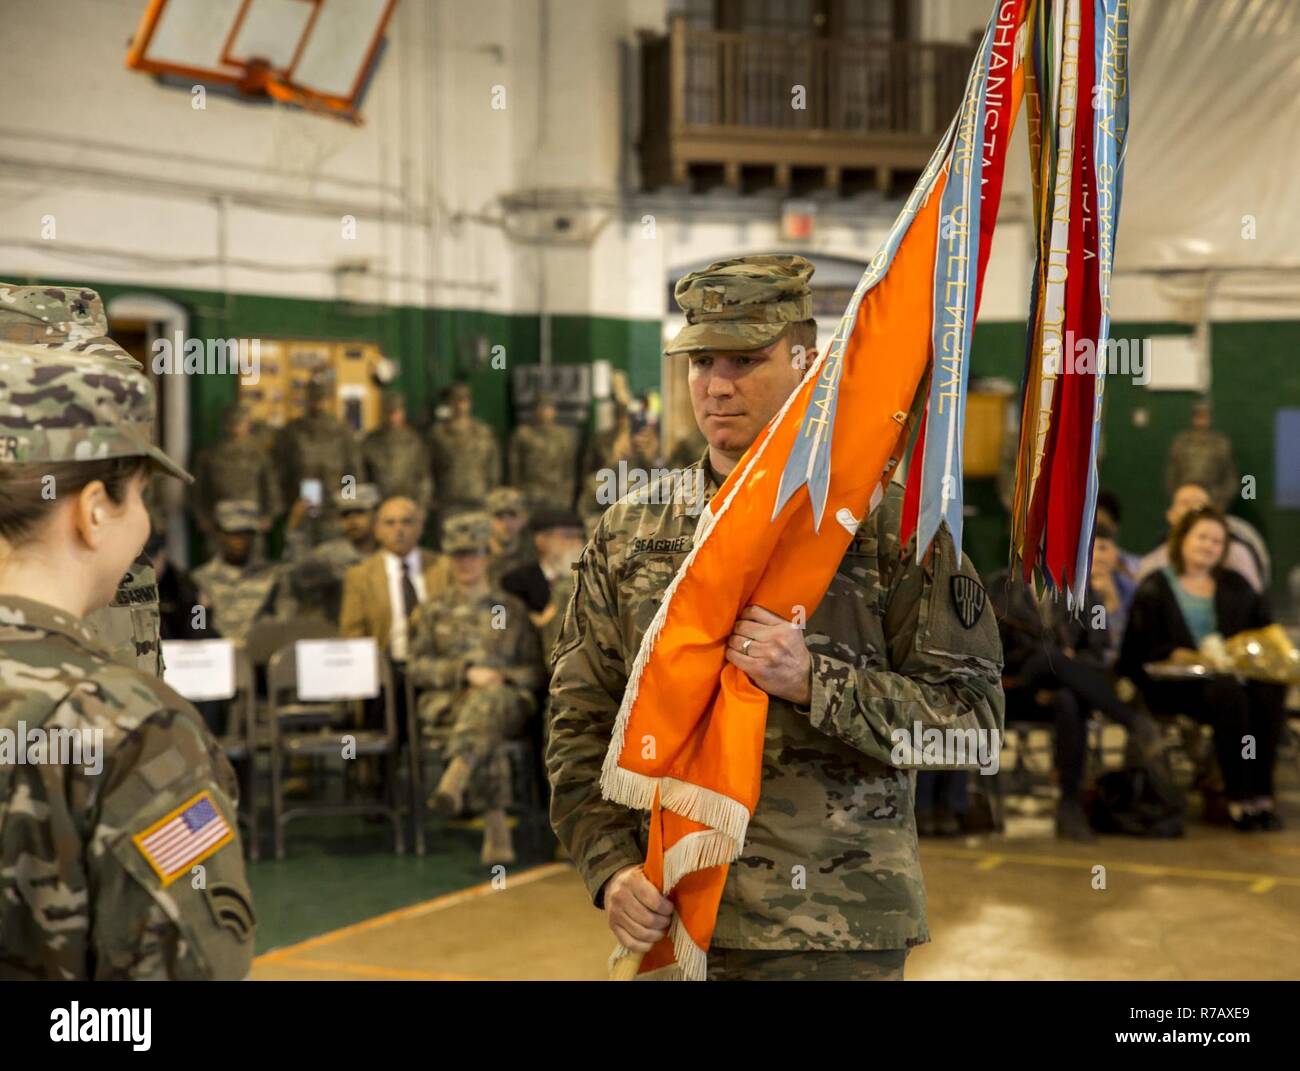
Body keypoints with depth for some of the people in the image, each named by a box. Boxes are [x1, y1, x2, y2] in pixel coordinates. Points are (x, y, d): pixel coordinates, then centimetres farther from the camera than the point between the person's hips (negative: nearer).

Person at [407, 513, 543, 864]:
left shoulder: (512, 609, 19)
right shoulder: (434, 610, 20)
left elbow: (535, 670, 16)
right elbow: (417, 667, 10)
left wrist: (502, 677, -6)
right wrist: (465, 672, -7)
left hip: (506, 699, 0)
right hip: (446, 702, 0)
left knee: (488, 701, -41)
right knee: (489, 734, -39)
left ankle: (455, 778, -62)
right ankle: (496, 824, -47)